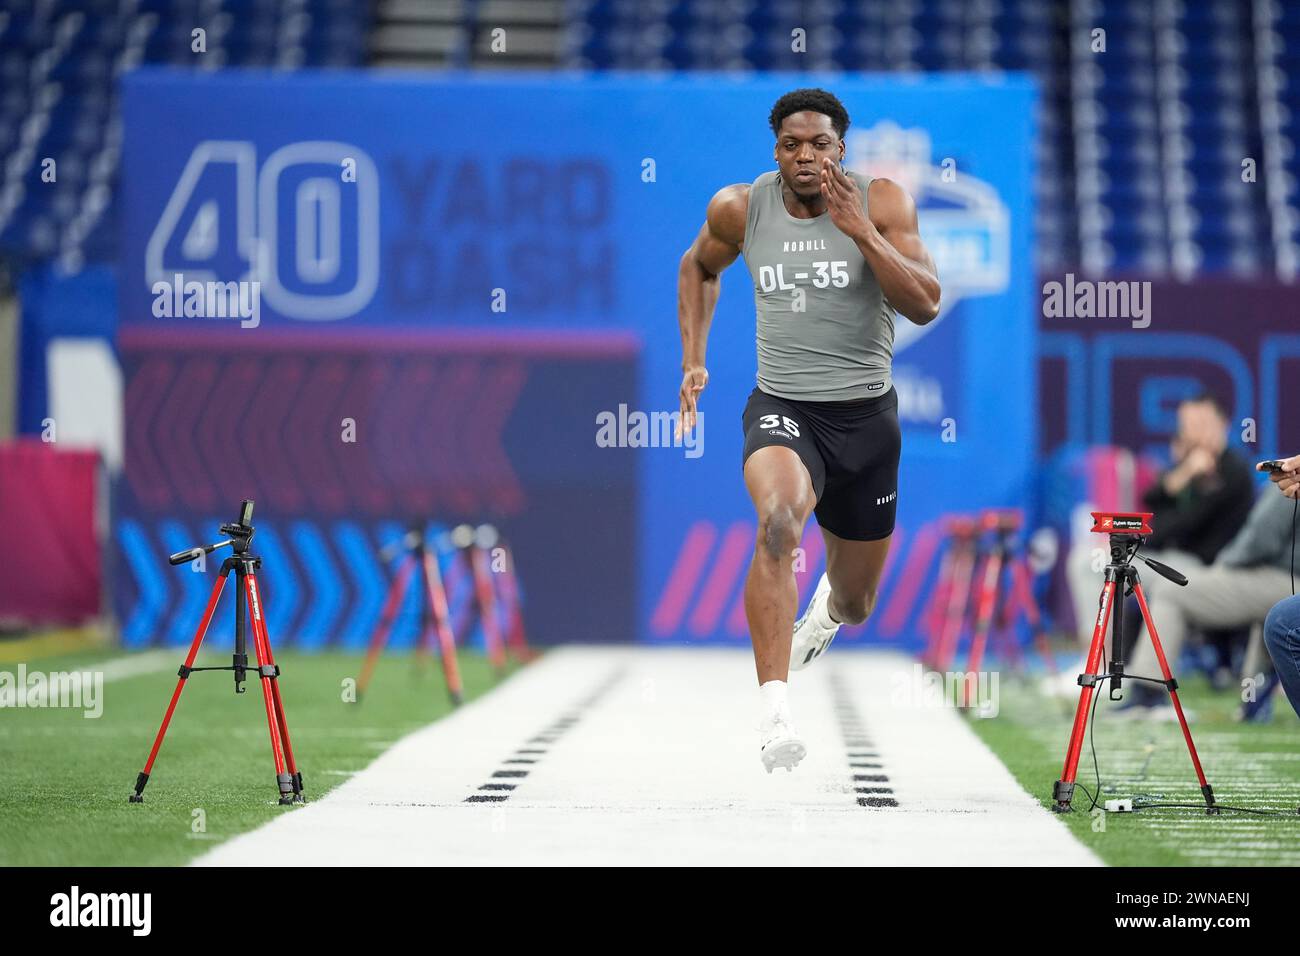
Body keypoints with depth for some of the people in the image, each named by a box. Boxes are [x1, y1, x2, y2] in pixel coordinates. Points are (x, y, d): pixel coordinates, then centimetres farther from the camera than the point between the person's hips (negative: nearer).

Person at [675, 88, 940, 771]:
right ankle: (773, 710, -41)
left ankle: (830, 604, 58)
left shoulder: (882, 202, -7)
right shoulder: (740, 208, -2)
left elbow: (925, 305, -17)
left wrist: (858, 228, -24)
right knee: (779, 517, -37)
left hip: (865, 415, 1)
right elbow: (700, 266, 20)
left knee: (855, 604, 16)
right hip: (783, 407, -1)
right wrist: (693, 360, 12)